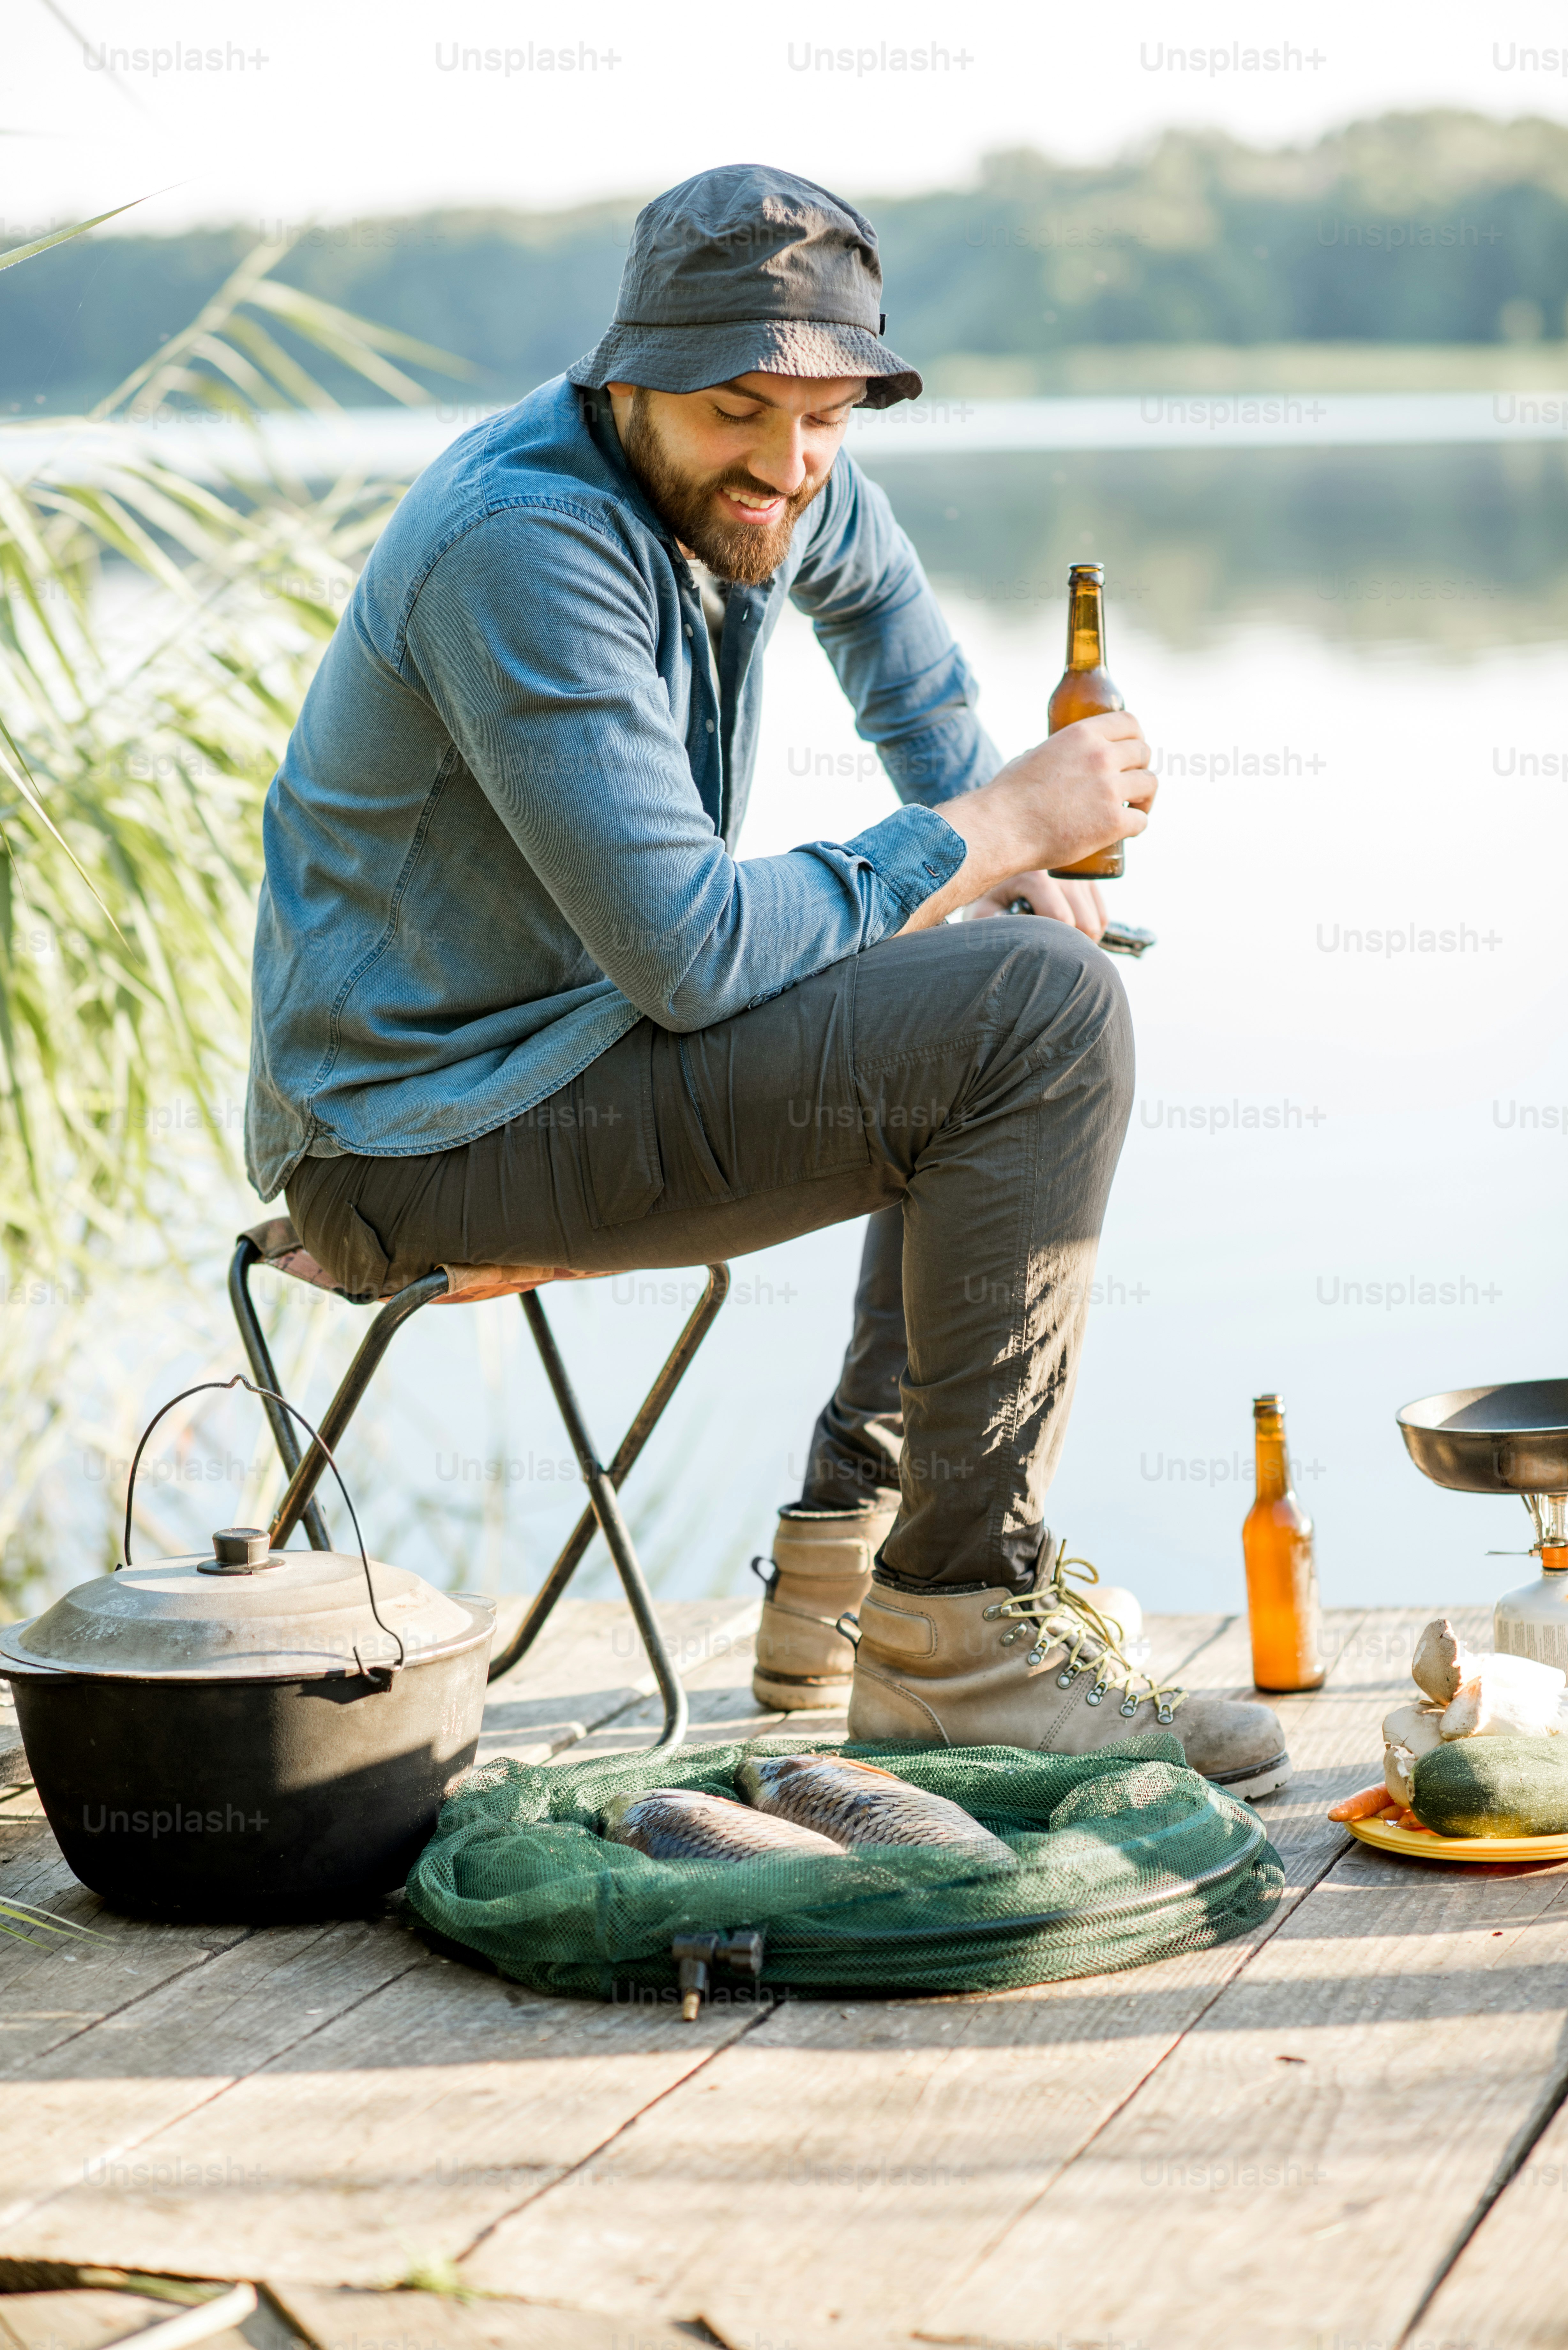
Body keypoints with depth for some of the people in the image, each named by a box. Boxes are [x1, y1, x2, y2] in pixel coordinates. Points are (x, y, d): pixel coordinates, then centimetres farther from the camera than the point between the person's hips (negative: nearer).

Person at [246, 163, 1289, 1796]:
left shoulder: (756, 474, 3)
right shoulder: (526, 544, -25)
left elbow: (872, 595, 29)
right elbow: (694, 952, -28)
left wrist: (996, 834, 16)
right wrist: (990, 833, -19)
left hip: (560, 1045, 10)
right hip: (425, 1147, -10)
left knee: (1048, 966, 18)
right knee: (1042, 1015, -19)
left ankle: (855, 1545, 13)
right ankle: (958, 1629, -14)